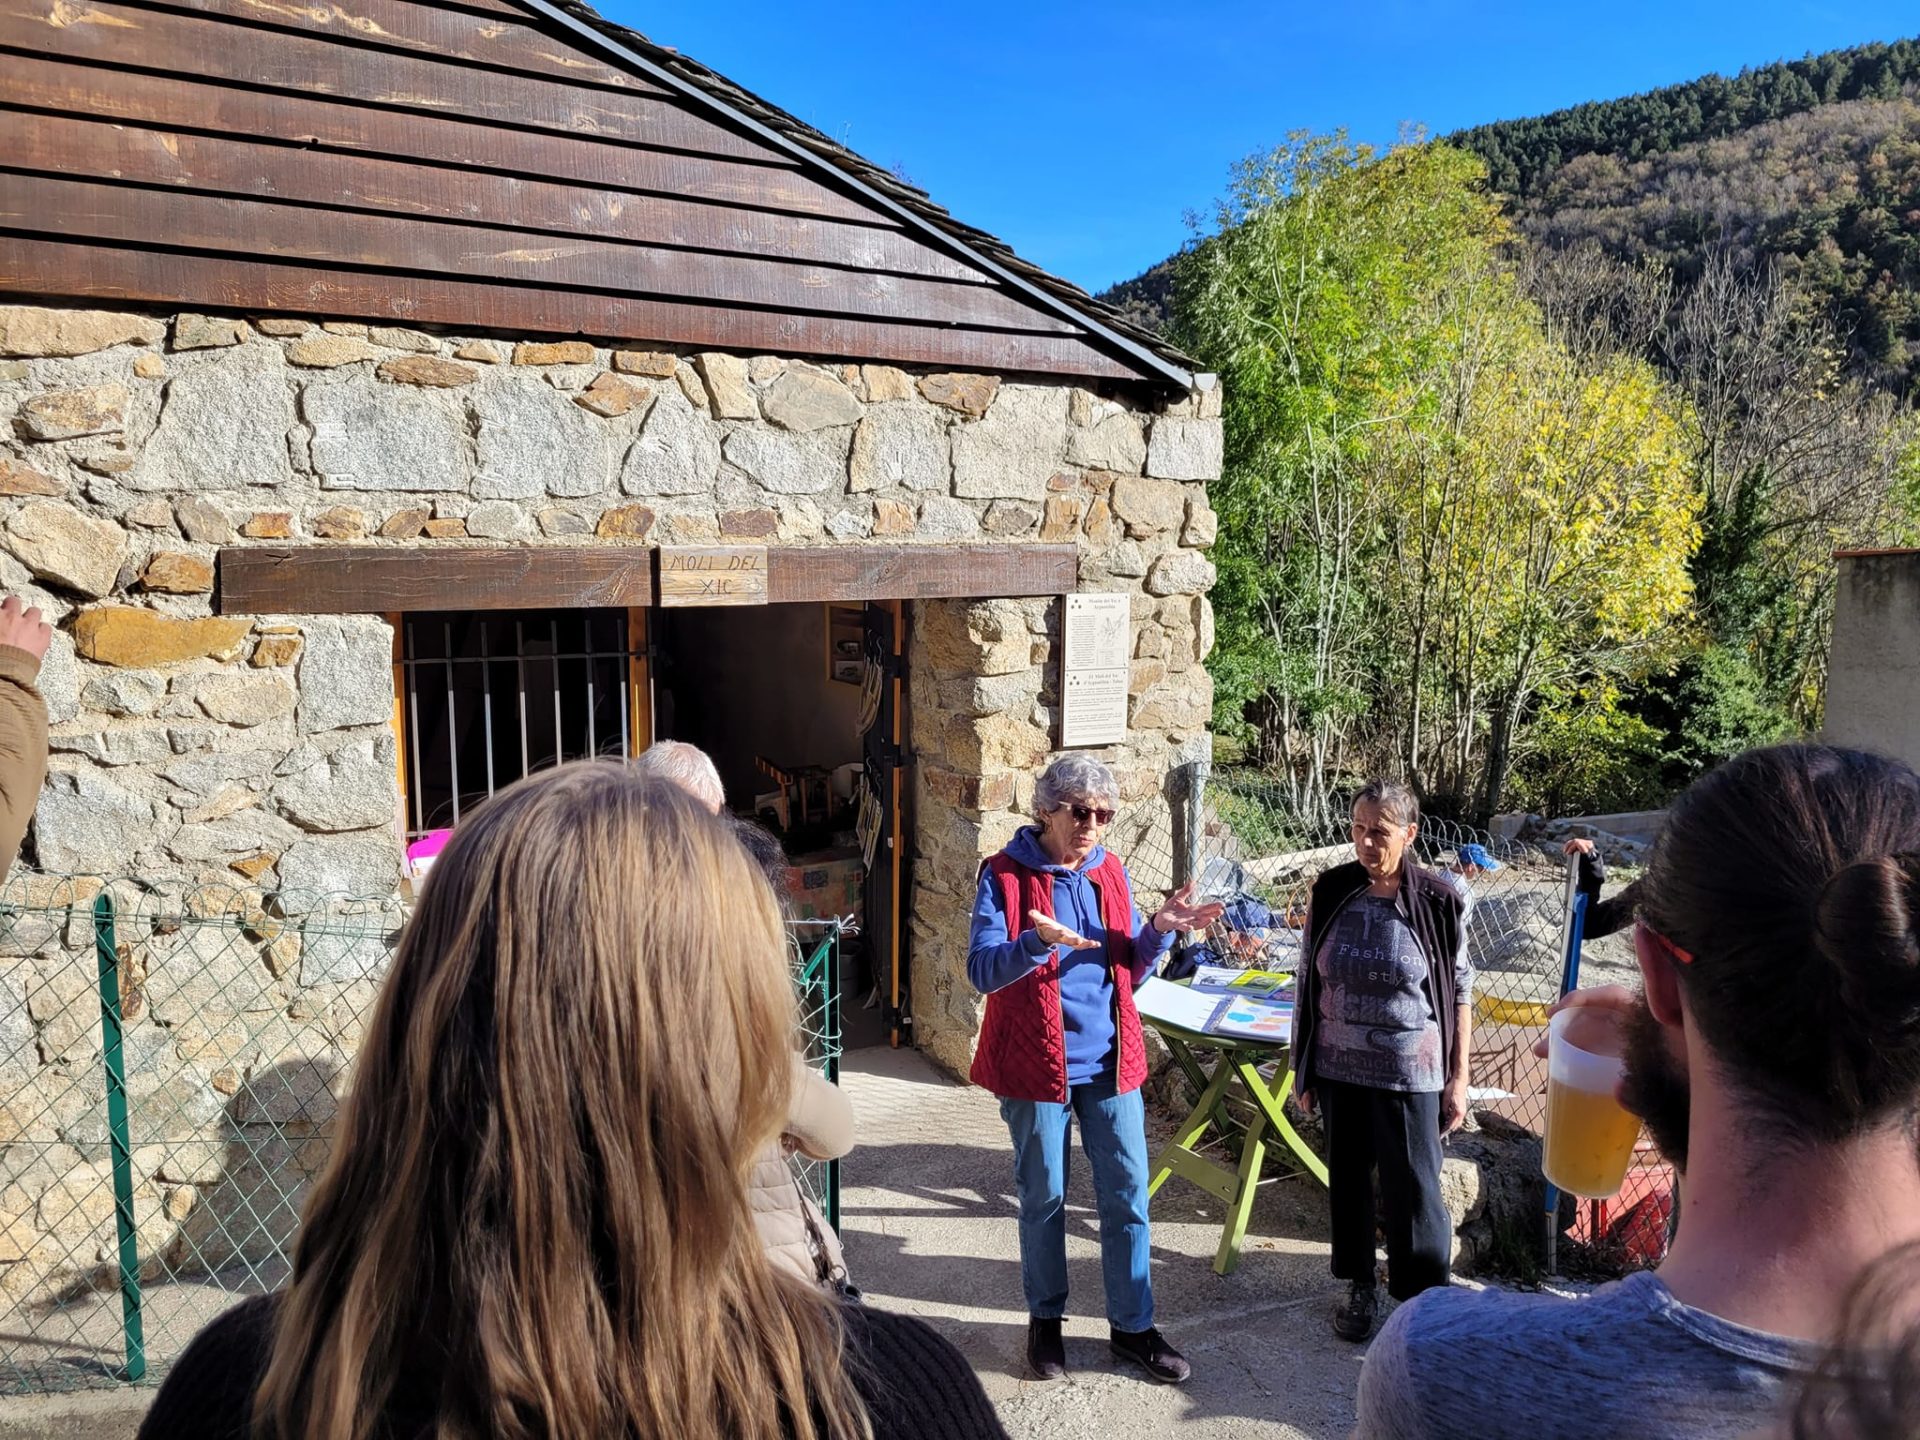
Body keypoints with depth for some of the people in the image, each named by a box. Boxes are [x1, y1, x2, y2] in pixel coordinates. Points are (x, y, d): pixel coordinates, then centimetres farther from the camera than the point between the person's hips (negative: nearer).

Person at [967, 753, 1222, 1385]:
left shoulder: (1110, 872, 5)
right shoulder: (1004, 875, -9)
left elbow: (1129, 972, 9)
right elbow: (982, 971, -18)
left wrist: (1159, 931, -10)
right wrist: (1038, 943, -35)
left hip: (1110, 1061, 4)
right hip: (1037, 1063, -4)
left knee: (1128, 1194, 8)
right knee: (1044, 1199, 11)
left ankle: (1132, 1325, 26)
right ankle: (1045, 1319, 32)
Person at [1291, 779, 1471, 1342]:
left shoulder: (1436, 899, -10)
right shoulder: (1331, 891, -3)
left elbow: (1460, 993, -3)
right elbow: (1309, 983, 5)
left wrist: (1458, 1078, -4)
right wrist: (1302, 1068, 6)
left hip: (1409, 1074, -3)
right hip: (1338, 1068, 3)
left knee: (1412, 1189, 3)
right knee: (1348, 1179, 15)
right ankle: (1360, 1286, 34)